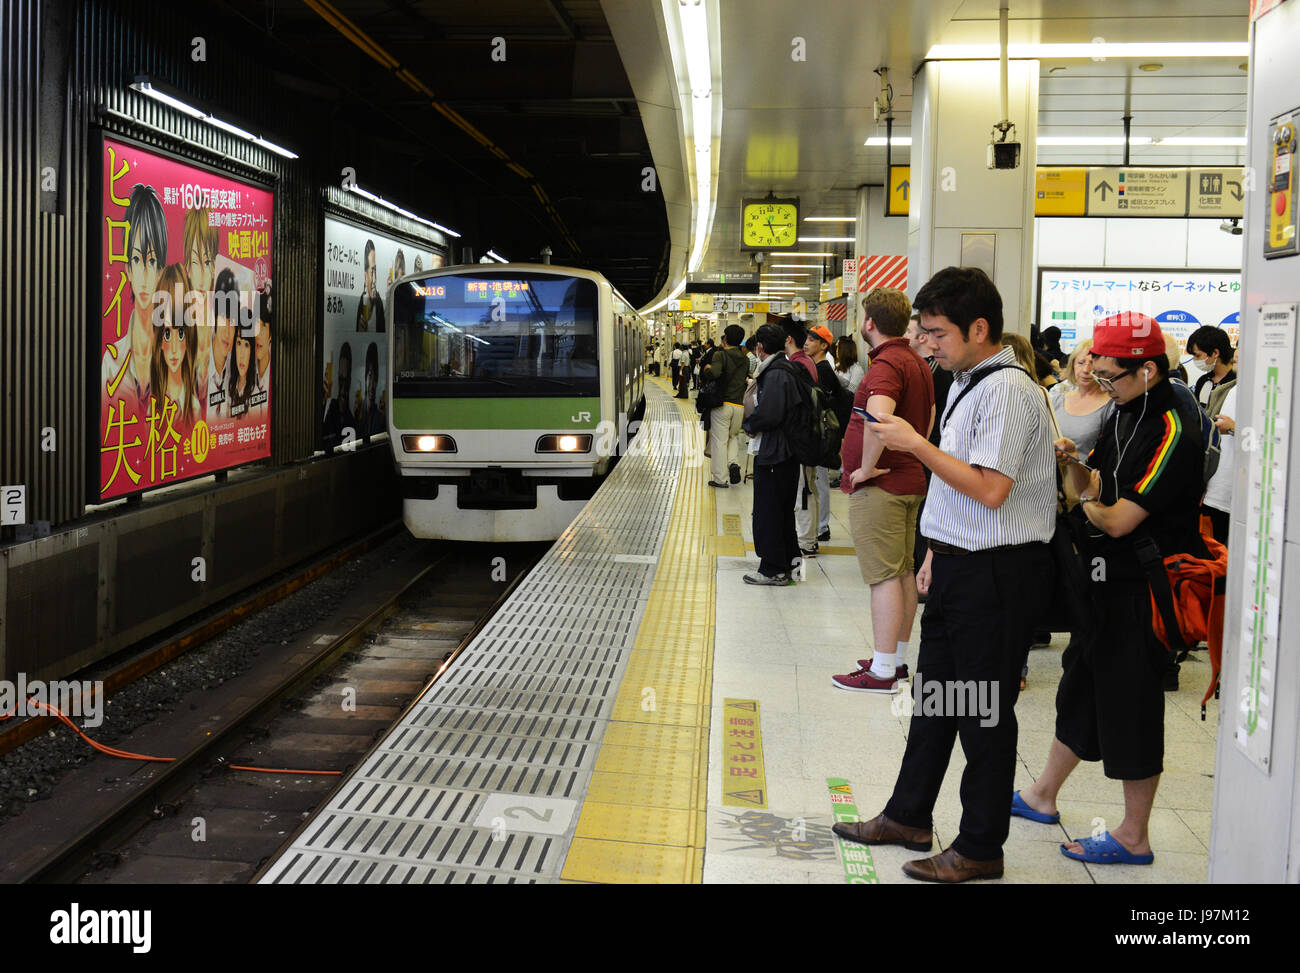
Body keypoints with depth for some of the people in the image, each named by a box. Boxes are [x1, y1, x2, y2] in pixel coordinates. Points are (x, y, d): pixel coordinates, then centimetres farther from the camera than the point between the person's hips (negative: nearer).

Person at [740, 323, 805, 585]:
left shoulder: (775, 375, -19)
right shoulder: (786, 370, 12)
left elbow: (768, 415, -26)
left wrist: (749, 425, -8)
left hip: (772, 453, -10)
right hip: (786, 451, 10)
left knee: (768, 511, -2)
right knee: (783, 510, 18)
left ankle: (773, 569, 4)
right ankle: (788, 562, 27)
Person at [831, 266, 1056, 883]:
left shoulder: (1007, 390, -18)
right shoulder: (965, 384, 12)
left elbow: (989, 490, -25)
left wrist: (915, 444, -20)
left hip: (995, 574, -10)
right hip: (959, 566, 10)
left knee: (984, 713, 2)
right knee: (935, 692, 19)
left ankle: (980, 848, 17)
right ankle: (909, 818, 33)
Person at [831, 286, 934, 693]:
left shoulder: (885, 365, -18)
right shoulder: (918, 363, 14)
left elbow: (879, 416, -37)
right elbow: (928, 418, 27)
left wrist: (867, 466, -25)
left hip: (879, 487, -10)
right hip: (911, 479, 10)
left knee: (884, 576, -7)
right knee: (904, 571, 14)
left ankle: (882, 671, -3)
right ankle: (898, 658, 24)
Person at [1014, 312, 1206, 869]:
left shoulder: (1172, 431, -20)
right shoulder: (1124, 415, 9)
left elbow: (1119, 520, -23)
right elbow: (1084, 493, 13)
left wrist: (1090, 503, -3)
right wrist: (1072, 463, -7)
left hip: (1140, 588, -9)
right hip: (1103, 579, 9)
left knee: (1131, 707, 0)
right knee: (1081, 690, 20)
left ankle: (1134, 838, 13)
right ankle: (1043, 797, 35)